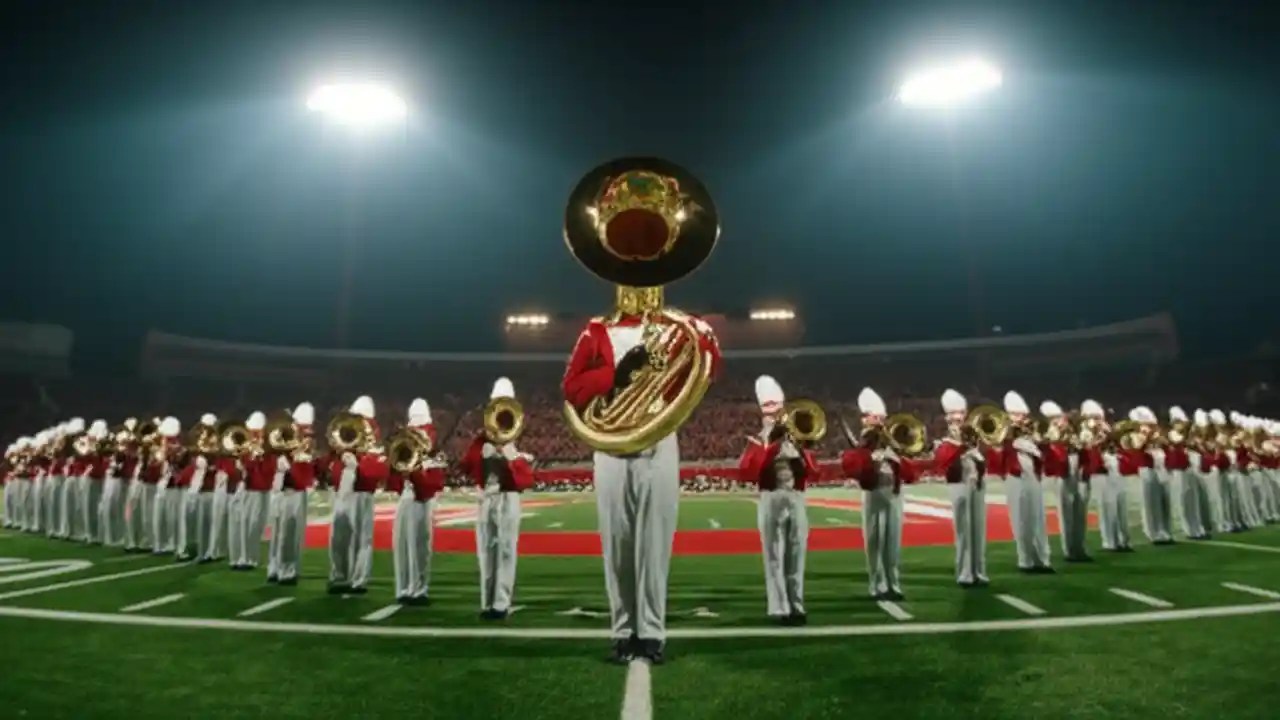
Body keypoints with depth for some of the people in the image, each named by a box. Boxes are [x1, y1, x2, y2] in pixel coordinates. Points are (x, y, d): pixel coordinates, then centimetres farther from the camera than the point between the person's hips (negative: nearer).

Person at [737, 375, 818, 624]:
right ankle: (779, 609, 1)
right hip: (771, 502, -3)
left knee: (796, 557, 6)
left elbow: (814, 471, 6)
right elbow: (745, 473, -13)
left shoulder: (796, 437, 15)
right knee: (775, 558, -3)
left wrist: (800, 447, -7)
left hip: (797, 501, 3)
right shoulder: (758, 441, 4)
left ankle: (796, 606, 13)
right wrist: (767, 446, -15)